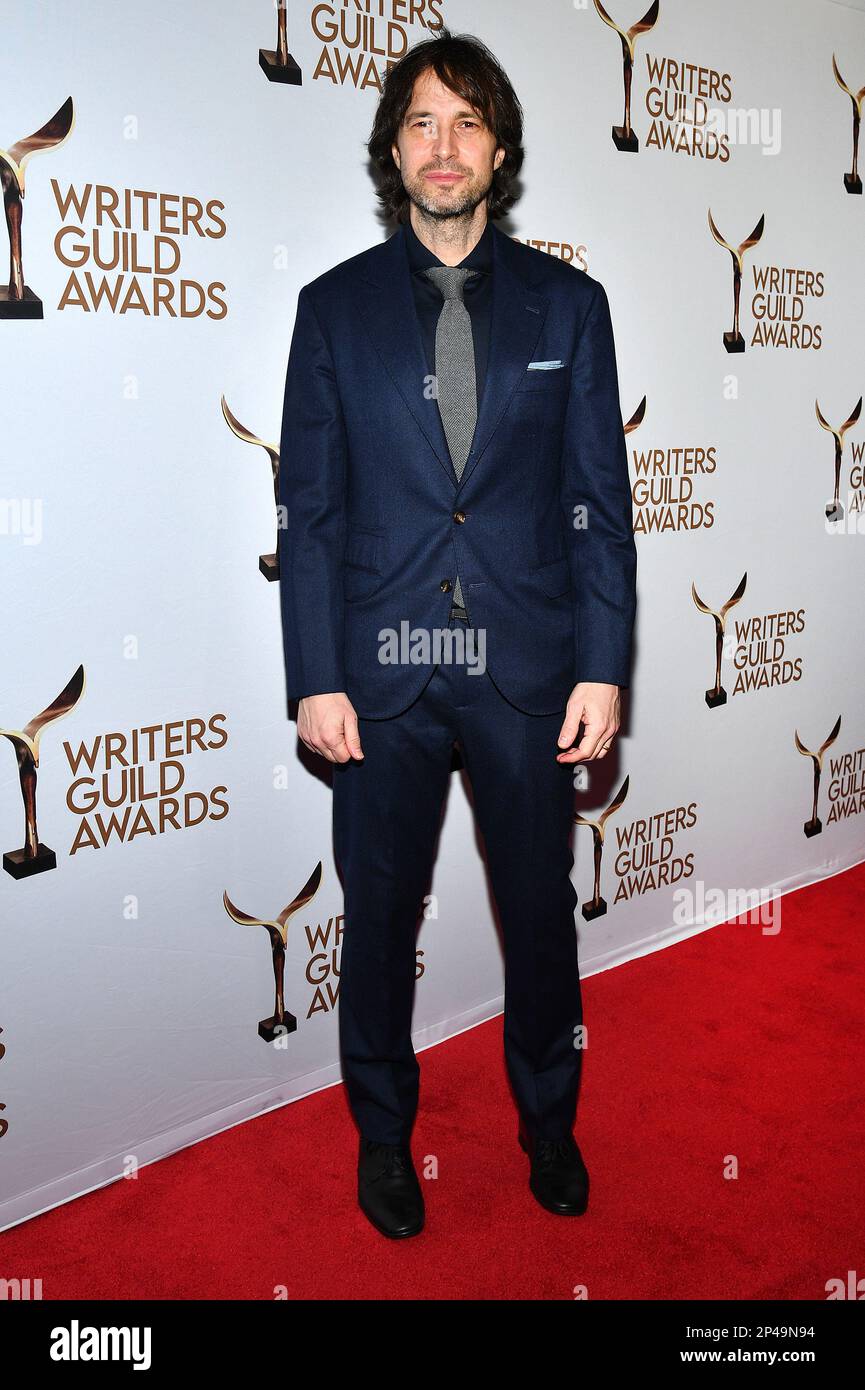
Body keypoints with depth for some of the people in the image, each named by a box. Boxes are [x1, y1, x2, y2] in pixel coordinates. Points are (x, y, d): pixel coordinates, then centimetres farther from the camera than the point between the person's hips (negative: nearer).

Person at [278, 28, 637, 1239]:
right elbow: (307, 507, 2)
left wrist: (603, 670, -4)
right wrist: (316, 678, -5)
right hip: (383, 672, 0)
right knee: (380, 914, 11)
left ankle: (549, 1123, 36)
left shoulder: (567, 304, 5)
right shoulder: (335, 307, 4)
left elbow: (601, 501, 3)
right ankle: (383, 1130, 33)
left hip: (527, 668, 1)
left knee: (540, 910, 13)